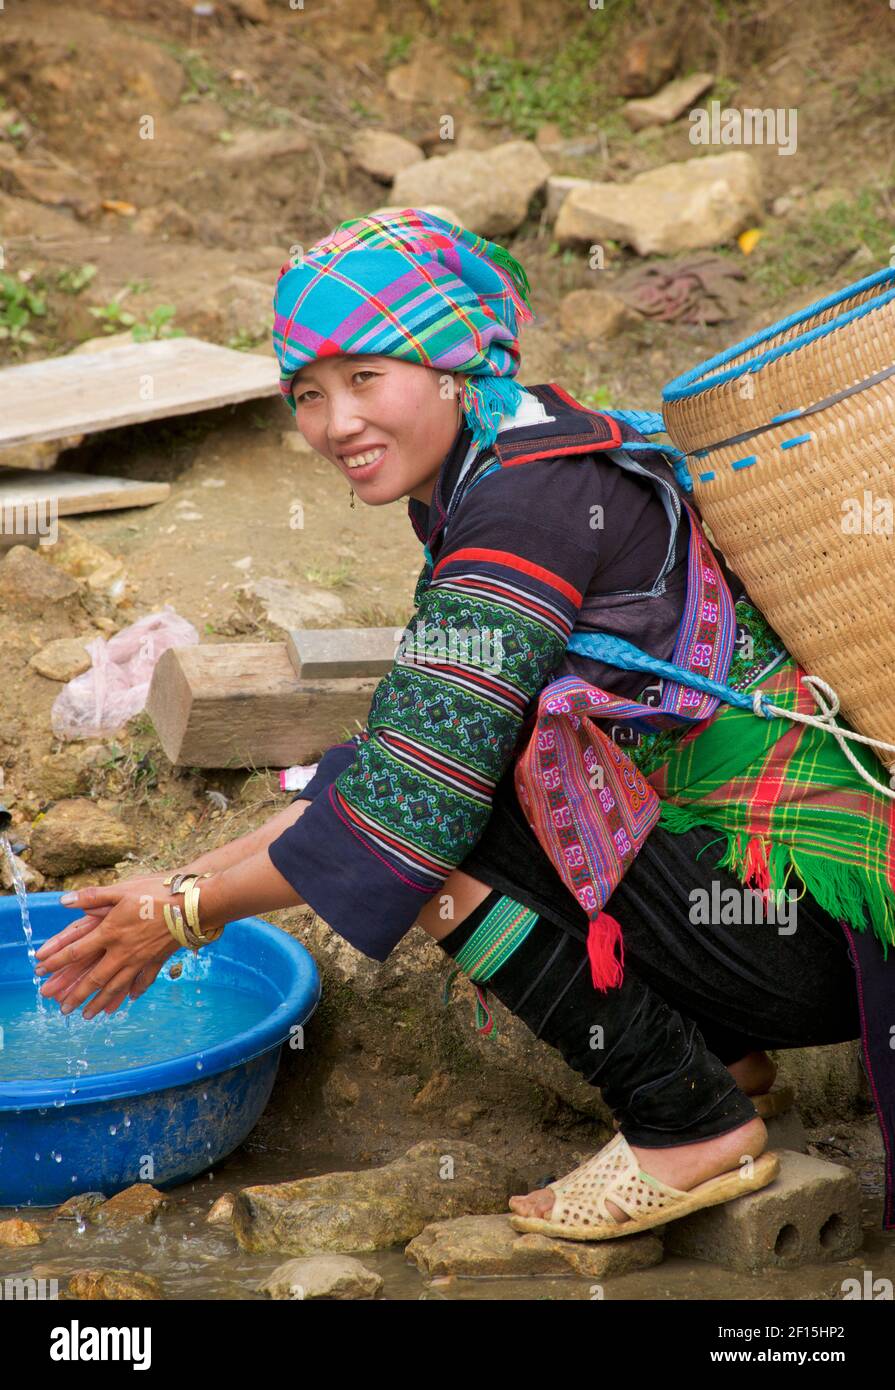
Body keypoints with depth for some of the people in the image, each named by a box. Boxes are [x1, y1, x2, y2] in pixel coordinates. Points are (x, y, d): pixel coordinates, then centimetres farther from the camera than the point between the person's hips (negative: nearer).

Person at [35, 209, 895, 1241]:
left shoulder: (534, 502, -19)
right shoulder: (498, 481, 10)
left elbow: (410, 800, -22)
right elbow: (389, 758, 14)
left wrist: (191, 912, -9)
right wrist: (195, 877, 8)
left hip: (804, 916, -10)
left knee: (435, 808, -17)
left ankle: (689, 1120, -5)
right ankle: (717, 1047, 14)